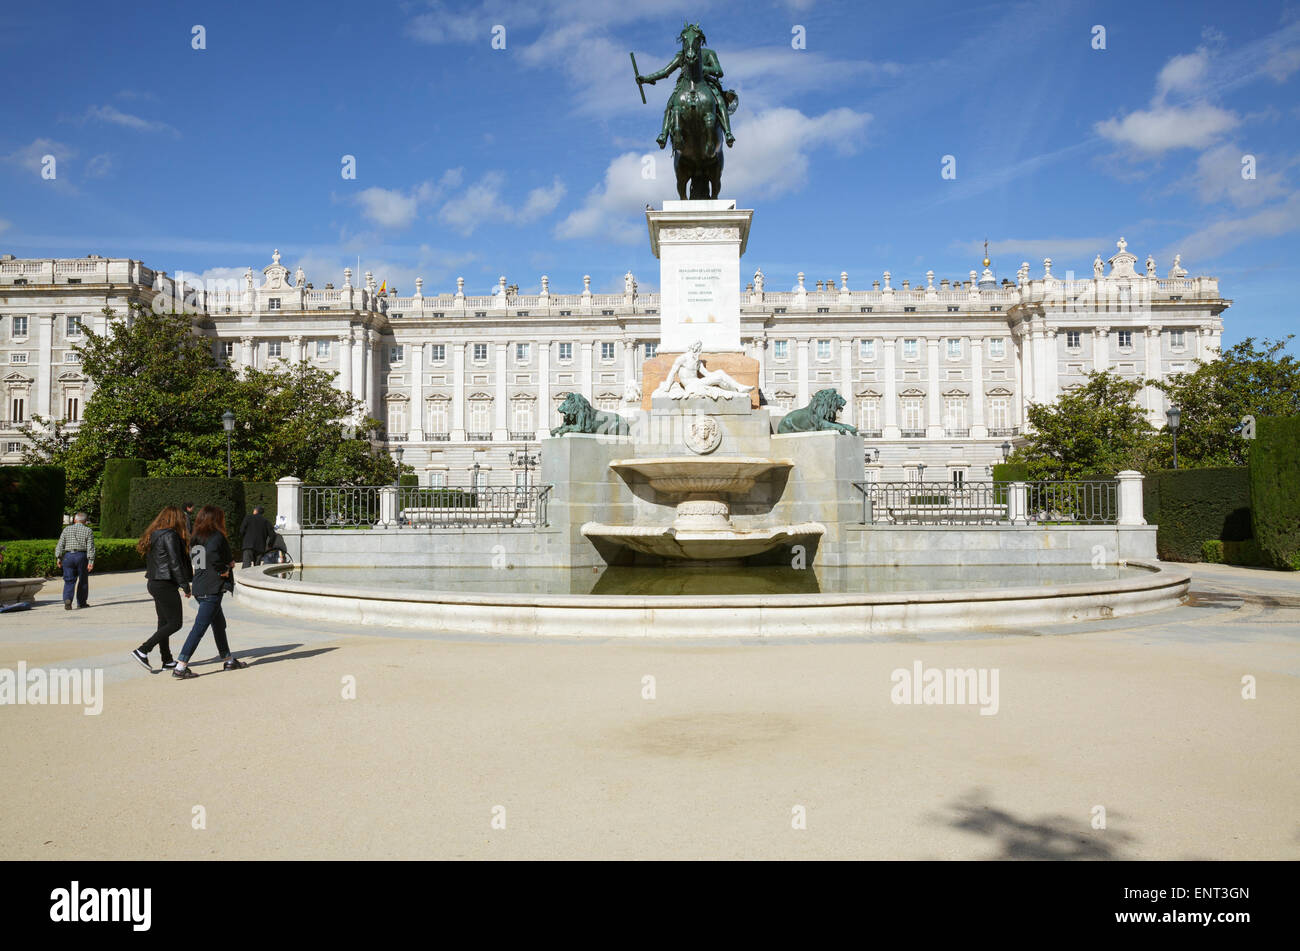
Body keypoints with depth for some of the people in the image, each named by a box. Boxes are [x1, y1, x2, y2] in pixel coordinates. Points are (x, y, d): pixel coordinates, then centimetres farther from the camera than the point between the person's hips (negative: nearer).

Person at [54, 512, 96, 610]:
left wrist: (58, 558, 6)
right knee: (83, 581, 10)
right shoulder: (88, 531, 3)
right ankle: (81, 603, 17)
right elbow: (90, 547, -6)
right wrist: (91, 561, -8)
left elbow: (60, 545, 4)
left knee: (69, 581, 1)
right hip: (82, 556, -1)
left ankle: (67, 599, -21)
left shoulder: (67, 529, 9)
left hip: (68, 556, 1)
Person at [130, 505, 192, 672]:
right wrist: (185, 585, -13)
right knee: (175, 623, -3)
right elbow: (175, 563, -17)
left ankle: (167, 660, 18)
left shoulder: (153, 535, 13)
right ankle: (142, 651, -7)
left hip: (154, 583, 10)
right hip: (166, 585, -10)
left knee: (164, 622, 13)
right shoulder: (170, 535, -14)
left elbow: (149, 562, 17)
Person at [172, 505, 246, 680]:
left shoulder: (195, 538, 13)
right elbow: (212, 553, -29)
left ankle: (229, 660, 29)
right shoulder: (217, 536, -11)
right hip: (213, 589, -9)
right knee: (199, 628, -8)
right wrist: (223, 570, -13)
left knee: (219, 624, 19)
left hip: (199, 588, 9)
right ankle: (180, 668, -10)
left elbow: (192, 558, 11)